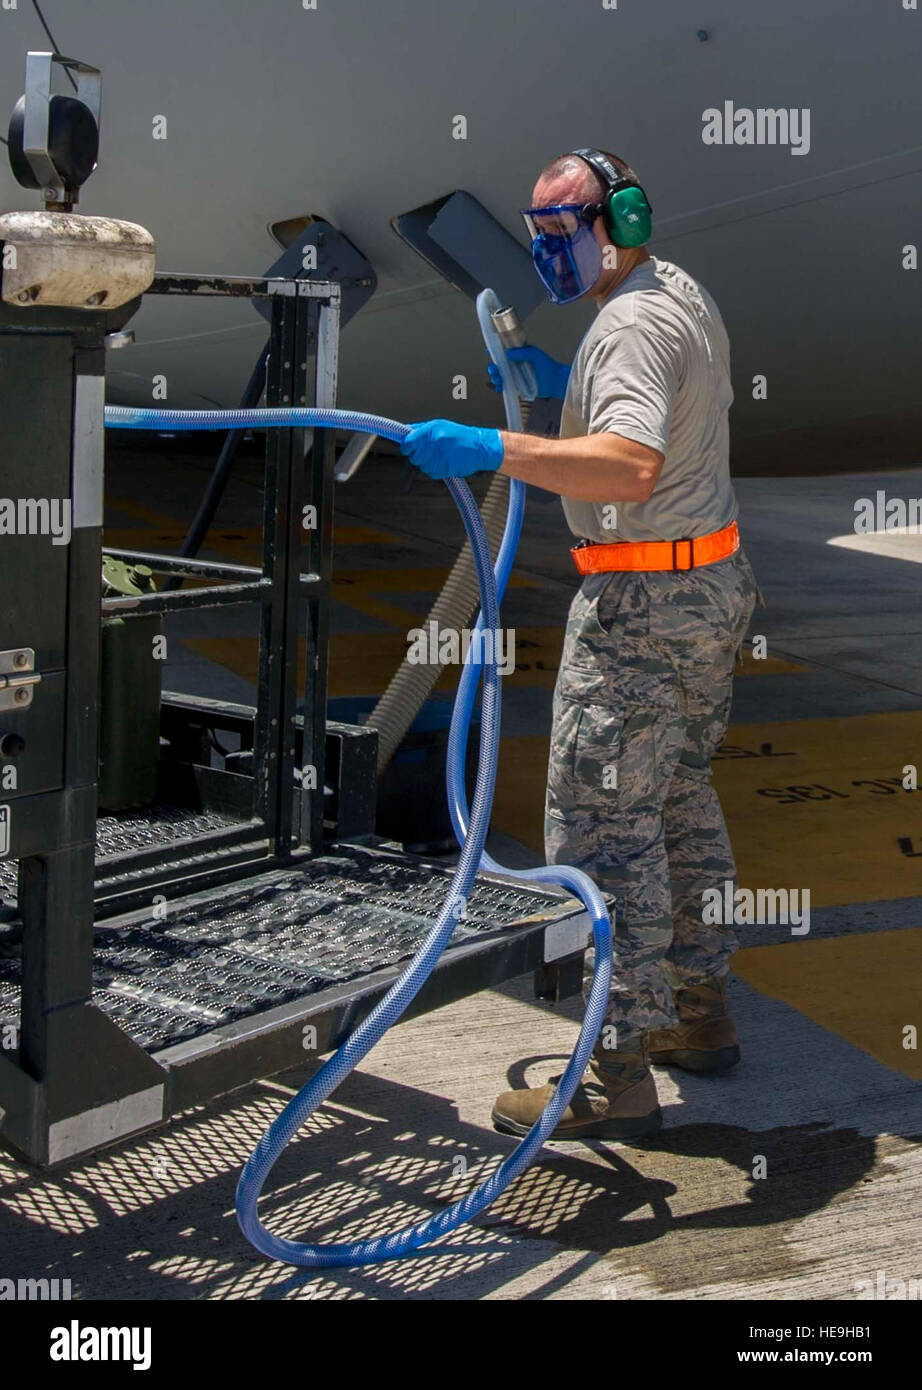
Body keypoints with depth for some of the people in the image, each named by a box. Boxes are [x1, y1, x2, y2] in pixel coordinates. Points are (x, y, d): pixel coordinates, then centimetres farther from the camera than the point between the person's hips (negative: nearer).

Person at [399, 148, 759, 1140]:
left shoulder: (634, 325, -19)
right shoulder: (683, 294, 14)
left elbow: (631, 465, -35)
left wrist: (491, 449, -42)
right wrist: (566, 385, 19)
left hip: (643, 605, -11)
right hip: (714, 582, 11)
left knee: (601, 826, -8)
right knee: (679, 798, 20)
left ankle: (619, 1074, -3)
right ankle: (699, 1011, 31)